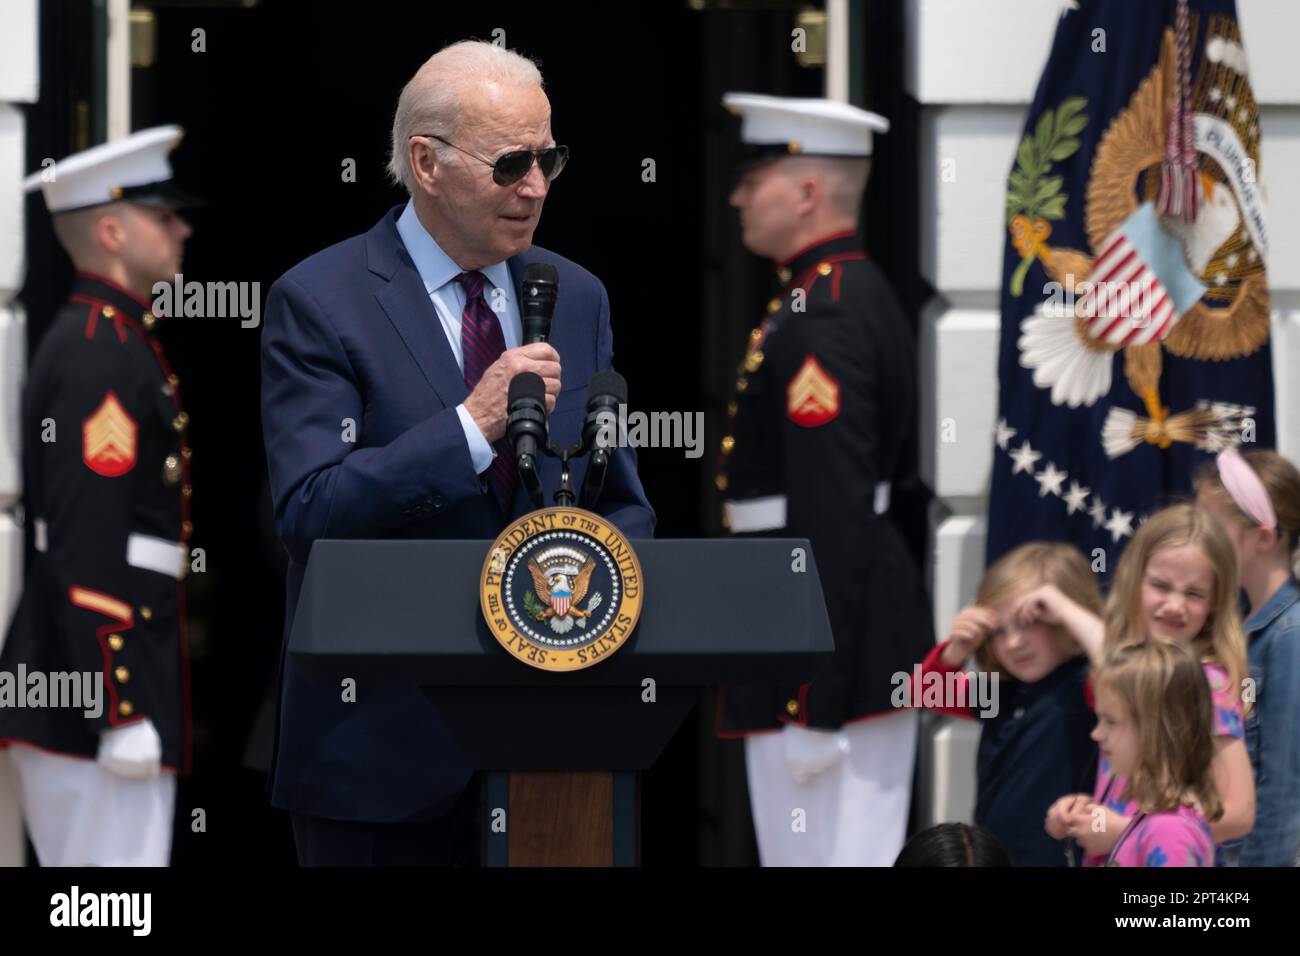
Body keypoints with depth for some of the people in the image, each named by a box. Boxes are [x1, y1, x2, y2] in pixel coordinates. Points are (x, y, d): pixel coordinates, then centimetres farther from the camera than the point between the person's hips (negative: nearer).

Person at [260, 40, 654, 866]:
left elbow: (622, 501, 13)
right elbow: (309, 511, -18)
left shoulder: (577, 297, 9)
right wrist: (472, 425, -25)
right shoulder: (318, 303, -8)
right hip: (385, 741, -4)